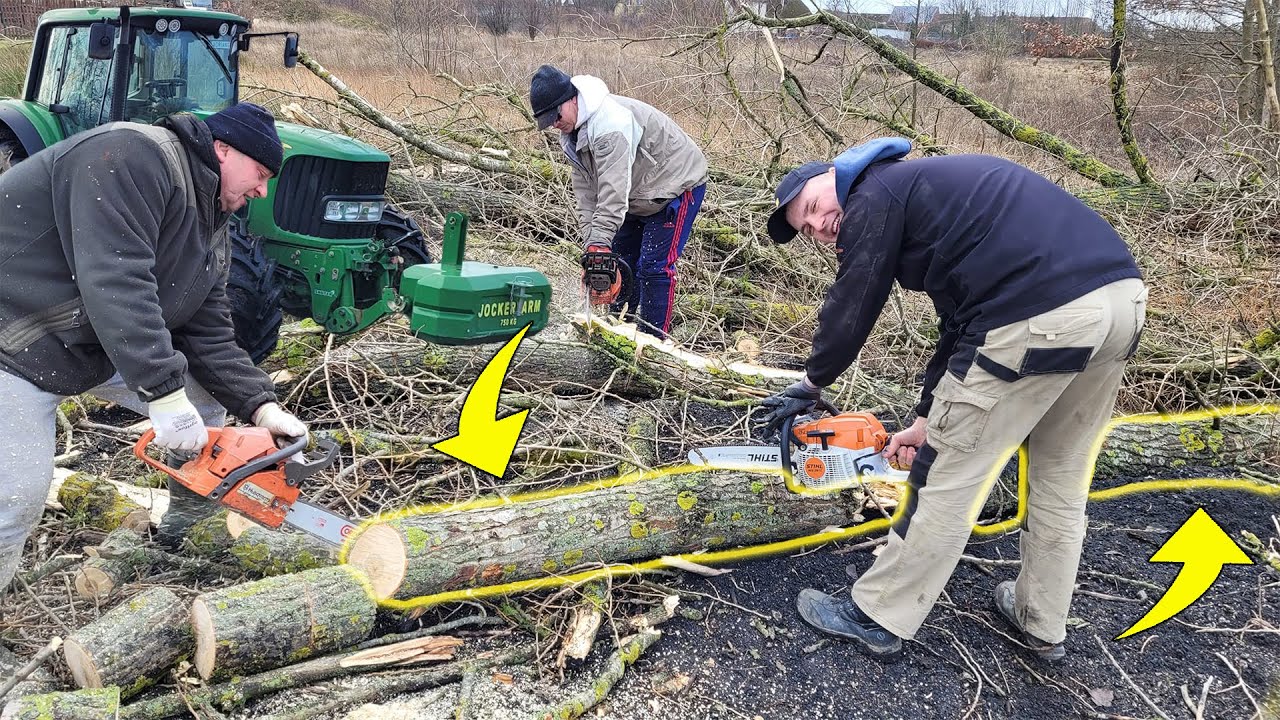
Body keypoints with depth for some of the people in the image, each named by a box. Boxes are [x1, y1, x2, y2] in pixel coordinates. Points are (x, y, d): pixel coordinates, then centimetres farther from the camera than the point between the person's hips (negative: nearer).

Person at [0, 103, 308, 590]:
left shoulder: (212, 228, 6)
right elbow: (115, 281, -34)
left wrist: (261, 408, -13)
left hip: (98, 346, 9)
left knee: (205, 403, 7)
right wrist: (165, 394, -35)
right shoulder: (134, 154, -23)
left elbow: (208, 336, 1)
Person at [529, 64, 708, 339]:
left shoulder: (610, 123, -33)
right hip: (639, 197, 10)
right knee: (620, 260, 10)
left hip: (677, 185, -10)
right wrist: (591, 244, -15)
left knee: (655, 266, -13)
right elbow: (586, 191, -6)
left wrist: (599, 244, -43)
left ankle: (654, 339, -5)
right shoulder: (572, 133, -2)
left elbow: (613, 190, -40)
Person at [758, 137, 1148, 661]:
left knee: (951, 477, 5)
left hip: (1042, 317, -9)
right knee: (1062, 475, 23)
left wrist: (813, 383, 23)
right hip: (1122, 292, 9)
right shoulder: (931, 194, 30)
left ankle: (876, 618, 21)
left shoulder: (876, 194, 5)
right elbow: (959, 325, 29)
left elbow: (852, 308, 6)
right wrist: (928, 419, 29)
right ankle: (1042, 623, 38)